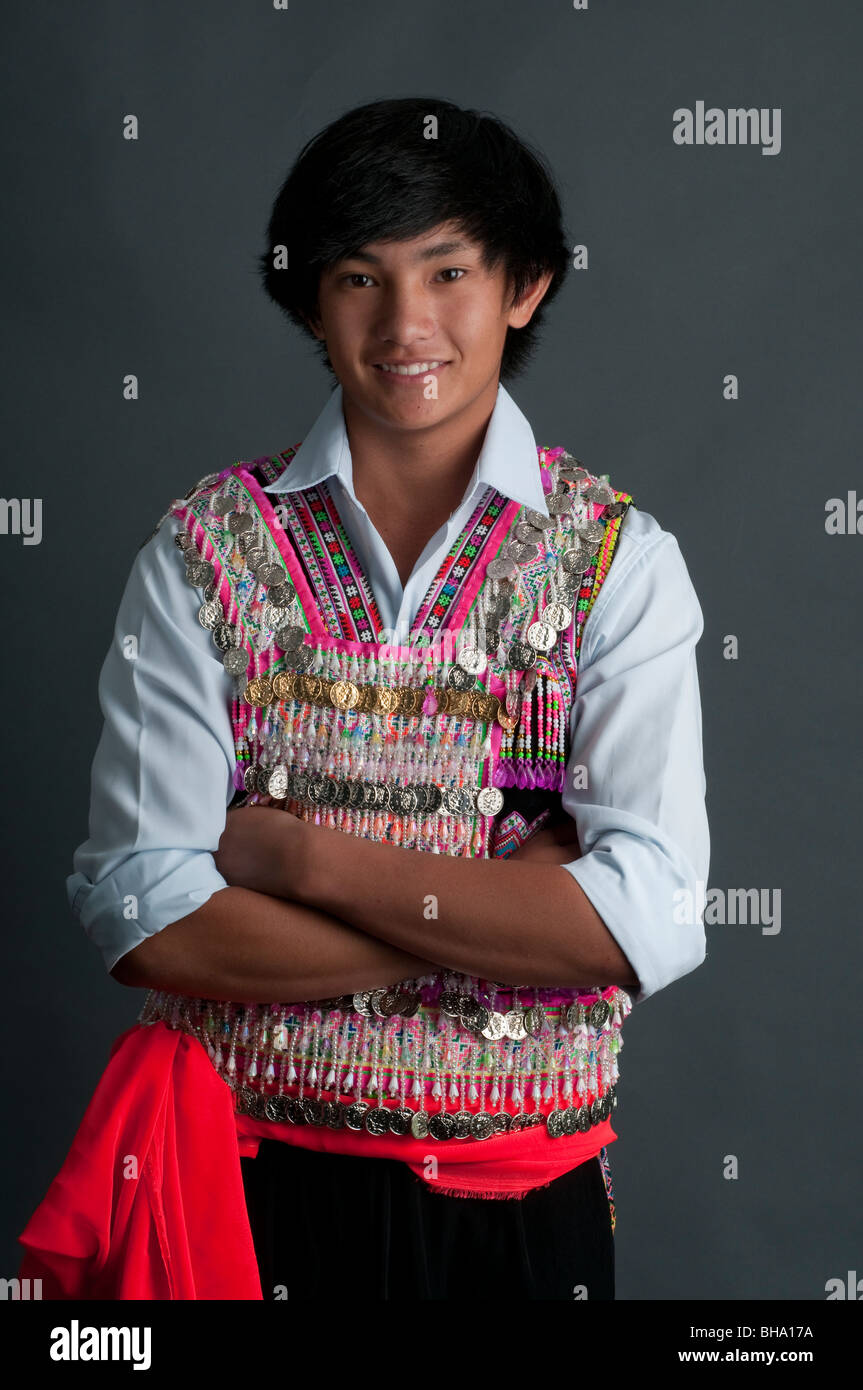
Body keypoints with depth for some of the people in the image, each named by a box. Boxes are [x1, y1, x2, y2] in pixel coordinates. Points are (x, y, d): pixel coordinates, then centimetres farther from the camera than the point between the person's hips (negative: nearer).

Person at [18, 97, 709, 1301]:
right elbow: (143, 914, -13)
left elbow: (650, 922, -16)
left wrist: (303, 857, -16)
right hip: (251, 1189, 0)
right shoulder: (206, 549, -4)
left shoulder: (619, 559, -5)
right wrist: (511, 912, -17)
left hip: (524, 1202, 0)